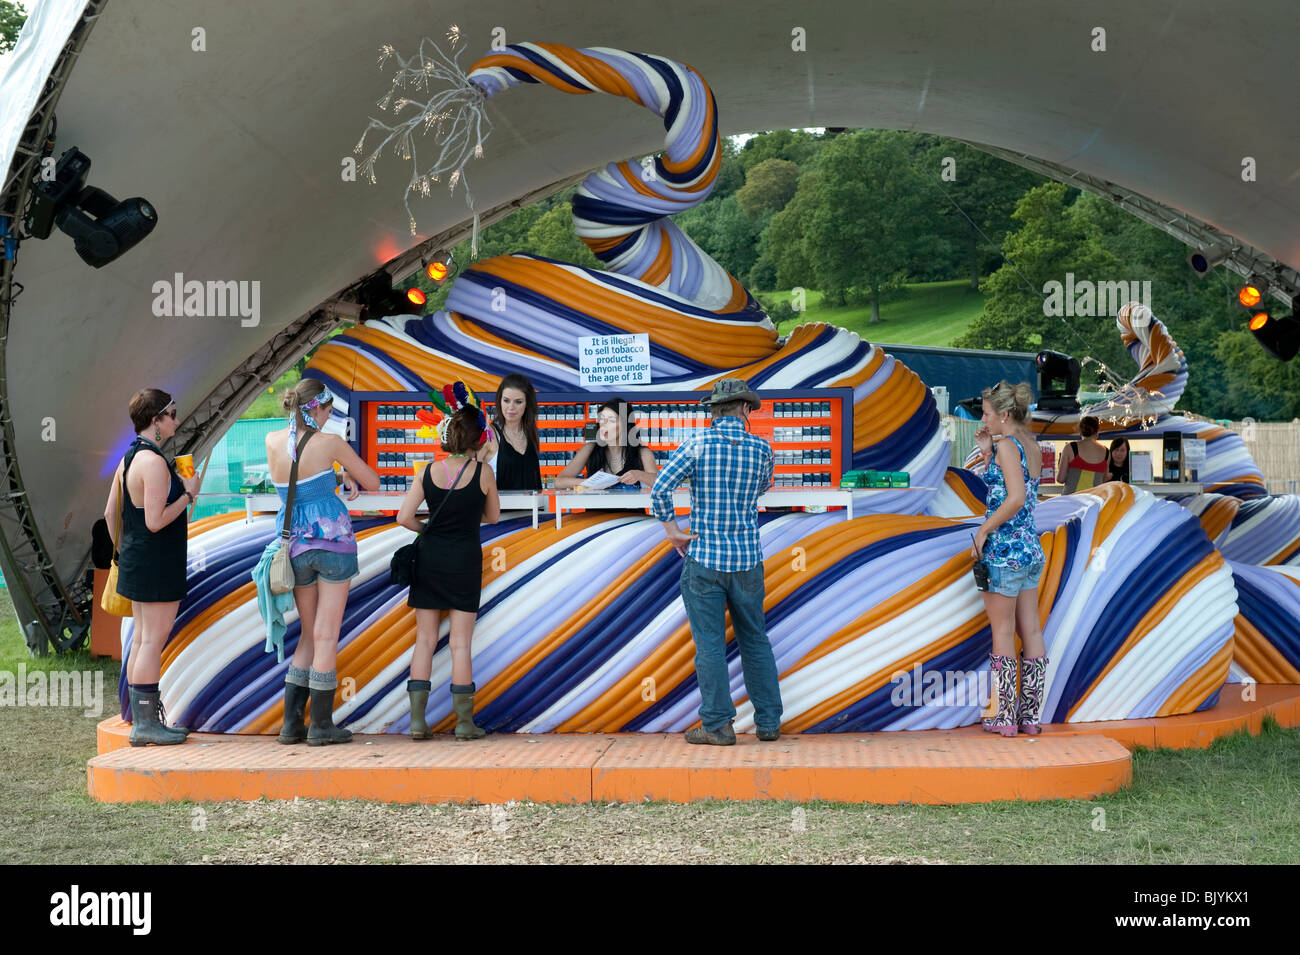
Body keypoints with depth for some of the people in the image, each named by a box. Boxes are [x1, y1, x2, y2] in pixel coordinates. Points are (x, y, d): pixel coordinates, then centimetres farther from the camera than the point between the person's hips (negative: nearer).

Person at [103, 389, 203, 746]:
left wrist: (121, 549, 26)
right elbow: (155, 521, -22)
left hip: (136, 562, 10)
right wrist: (188, 494, -11)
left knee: (141, 639, 13)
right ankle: (147, 723, -1)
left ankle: (141, 720, 19)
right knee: (154, 639, -5)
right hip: (157, 564, -10)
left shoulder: (128, 458, 12)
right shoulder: (154, 462, -18)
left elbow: (110, 512, 16)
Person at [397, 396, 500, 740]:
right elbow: (493, 517, 6)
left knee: (425, 640, 8)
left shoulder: (428, 473, -3)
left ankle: (418, 720, 5)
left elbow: (404, 517, -6)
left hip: (429, 558, 2)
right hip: (465, 559, -2)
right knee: (461, 643, 2)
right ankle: (464, 722, 5)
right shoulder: (483, 473, -7)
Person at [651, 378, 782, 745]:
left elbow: (660, 488, -14)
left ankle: (718, 725, 6)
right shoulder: (761, 448, 0)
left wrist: (673, 531, -2)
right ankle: (769, 722, 18)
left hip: (704, 558, -2)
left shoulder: (697, 443, -7)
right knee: (755, 640, 14)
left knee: (710, 644, 4)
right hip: (747, 559, 2)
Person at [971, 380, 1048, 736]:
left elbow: (1015, 498, -24)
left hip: (1005, 548, -8)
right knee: (1031, 630, 9)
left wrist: (983, 530, -15)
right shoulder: (1032, 445, 11)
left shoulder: (1007, 445, -14)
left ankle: (1006, 717, 4)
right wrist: (987, 452, 12)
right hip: (1032, 548, 8)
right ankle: (1031, 715, 14)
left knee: (1002, 631, 0)